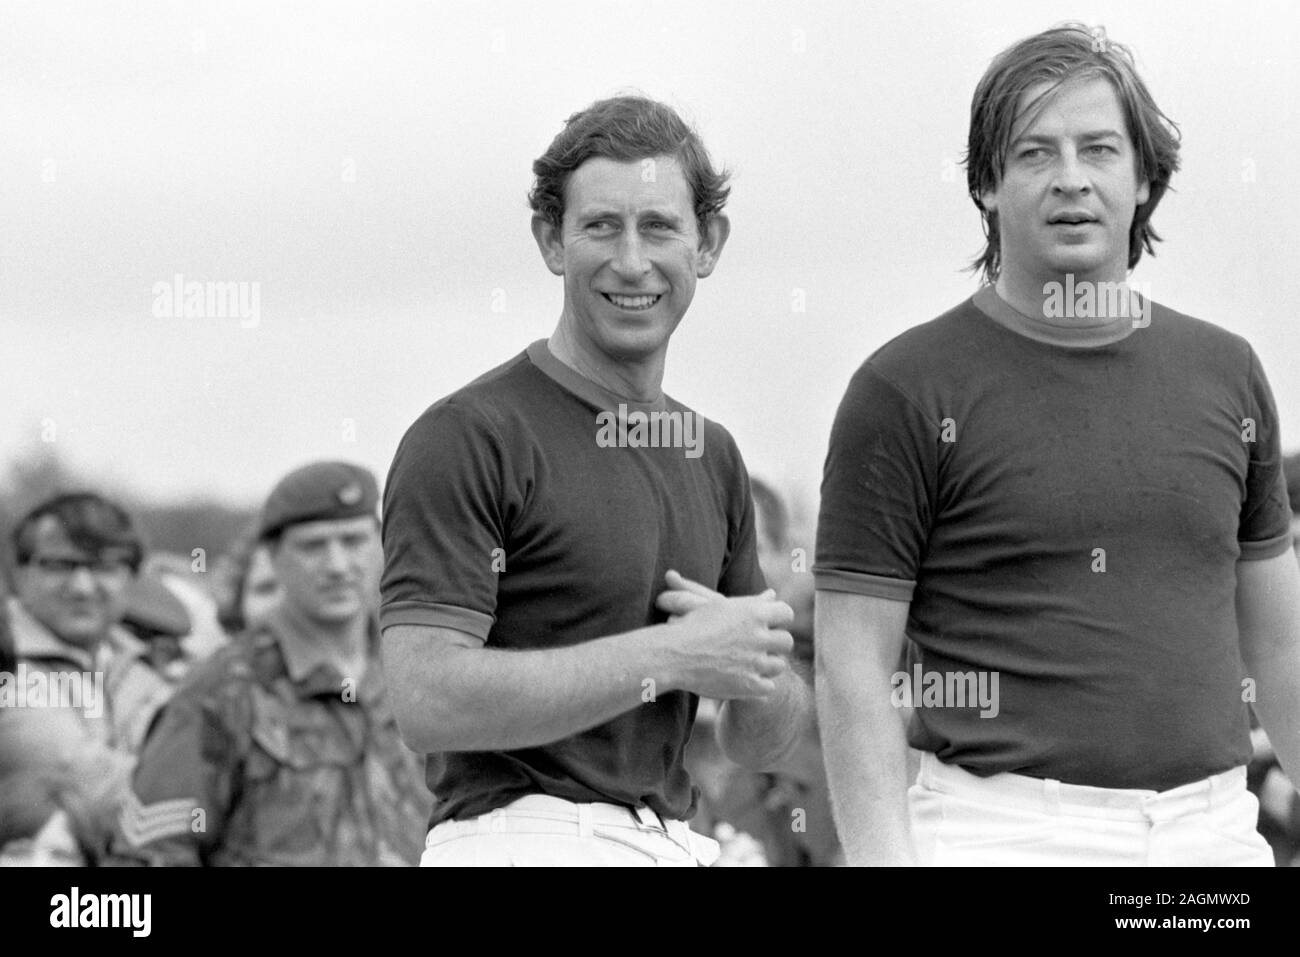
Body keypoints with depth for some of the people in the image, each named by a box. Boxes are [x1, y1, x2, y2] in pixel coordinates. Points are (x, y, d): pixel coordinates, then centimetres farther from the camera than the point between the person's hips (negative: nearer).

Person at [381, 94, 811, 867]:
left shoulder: (713, 456, 16)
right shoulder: (468, 436, -6)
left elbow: (759, 741, 20)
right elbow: (429, 701, -16)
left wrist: (759, 677, -4)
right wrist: (666, 656, -14)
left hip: (678, 843, 6)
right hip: (527, 836, -6)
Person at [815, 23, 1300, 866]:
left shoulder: (1226, 374, 11)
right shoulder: (906, 389, -3)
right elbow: (854, 669, -6)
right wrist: (884, 858, -15)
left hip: (1212, 827, 4)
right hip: (1002, 829, -4)